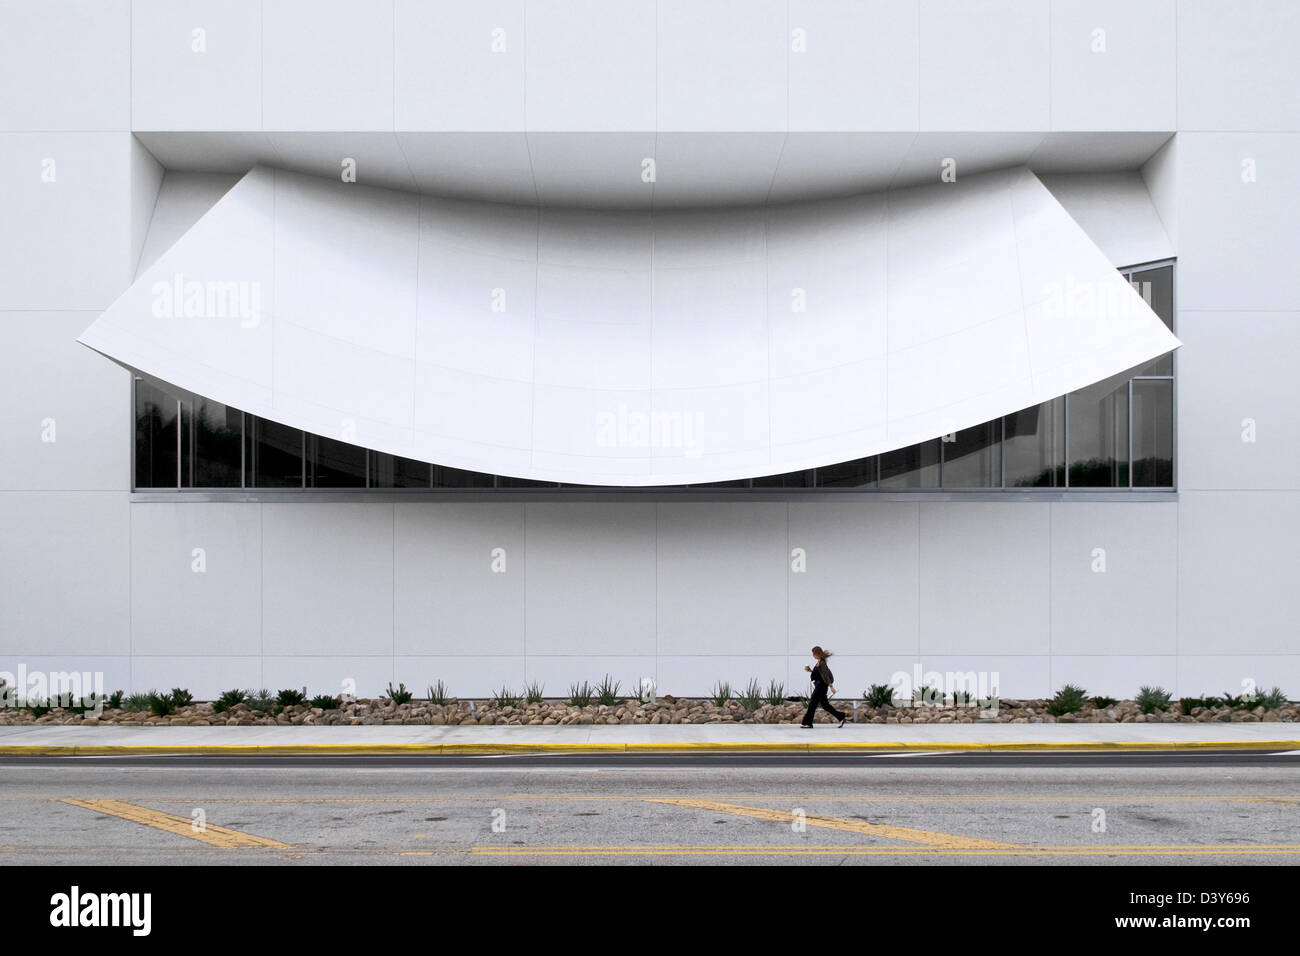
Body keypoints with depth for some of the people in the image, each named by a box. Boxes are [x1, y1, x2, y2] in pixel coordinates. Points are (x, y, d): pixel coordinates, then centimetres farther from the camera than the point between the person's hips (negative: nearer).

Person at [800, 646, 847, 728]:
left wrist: (831, 686, -21)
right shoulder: (818, 663, 12)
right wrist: (810, 670, 9)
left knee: (812, 704, -6)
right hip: (819, 685, 10)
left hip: (821, 686, -10)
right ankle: (841, 716, 17)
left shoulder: (821, 663, -16)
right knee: (825, 704, 13)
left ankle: (807, 723, -1)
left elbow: (826, 675, -19)